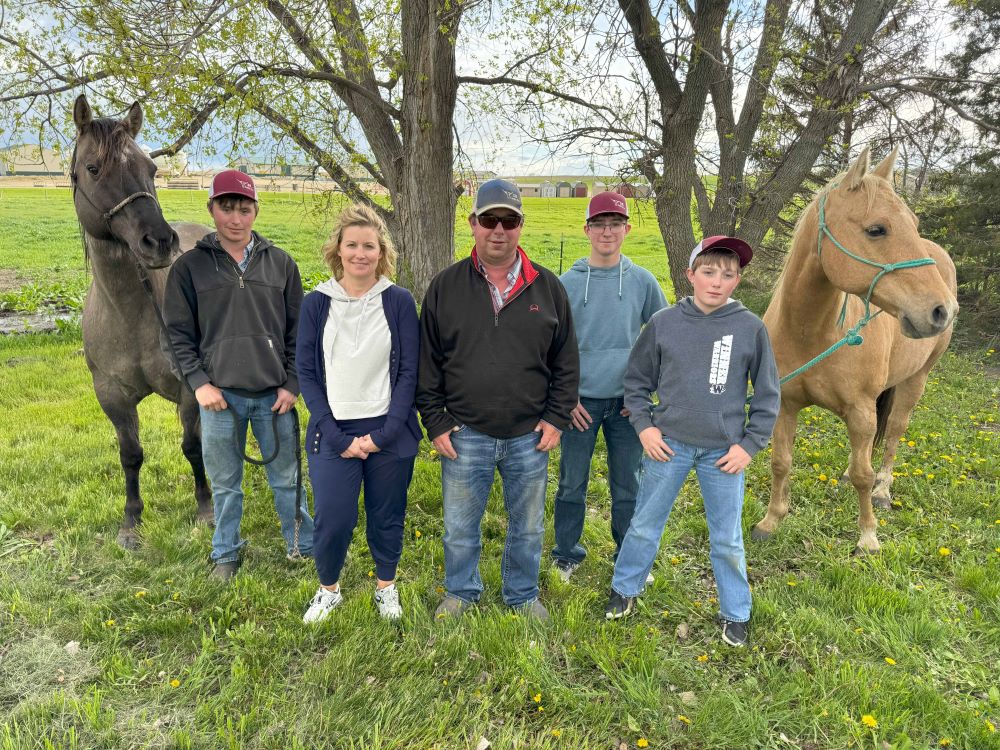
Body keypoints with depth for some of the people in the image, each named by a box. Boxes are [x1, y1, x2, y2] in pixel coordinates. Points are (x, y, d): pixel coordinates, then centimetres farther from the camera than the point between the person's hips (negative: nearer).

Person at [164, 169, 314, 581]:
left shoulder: (281, 263, 3)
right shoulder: (190, 266, 1)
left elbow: (297, 330, 5)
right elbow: (178, 332, 3)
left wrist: (292, 384, -1)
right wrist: (198, 382, -7)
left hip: (274, 396, 1)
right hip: (219, 396, 0)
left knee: (287, 478, 12)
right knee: (225, 484, 13)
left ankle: (303, 546, 30)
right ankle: (225, 554, 32)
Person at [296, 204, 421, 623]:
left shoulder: (399, 301, -2)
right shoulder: (316, 303, 1)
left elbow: (409, 371, -3)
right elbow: (306, 372, 0)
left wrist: (384, 433, -11)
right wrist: (336, 435, -9)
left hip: (389, 433, 0)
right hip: (334, 433, 0)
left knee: (387, 516, 11)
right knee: (332, 518, -2)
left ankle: (386, 585, 36)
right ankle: (328, 589, 27)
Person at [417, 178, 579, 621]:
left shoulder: (547, 287, 1)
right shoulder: (445, 287, -1)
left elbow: (566, 363, 5)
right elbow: (427, 363, 2)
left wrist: (557, 418, -1)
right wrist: (435, 422, -2)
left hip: (529, 436, 1)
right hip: (464, 436, 0)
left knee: (527, 527, 16)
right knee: (460, 527, 14)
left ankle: (523, 595, 39)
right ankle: (460, 592, 38)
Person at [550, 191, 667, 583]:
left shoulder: (643, 282, 0)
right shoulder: (567, 283, -2)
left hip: (626, 402, 1)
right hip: (580, 402, 0)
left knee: (628, 485, 11)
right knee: (572, 483, 9)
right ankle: (567, 555, 28)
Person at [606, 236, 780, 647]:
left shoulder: (751, 328, -6)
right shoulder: (664, 322, -5)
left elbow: (767, 394, 2)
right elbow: (636, 380, 6)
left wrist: (749, 444, -2)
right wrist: (644, 426, -3)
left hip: (724, 451, 0)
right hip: (669, 444, 1)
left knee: (727, 540, 12)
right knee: (644, 526, 14)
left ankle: (736, 613, 32)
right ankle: (624, 589, 35)